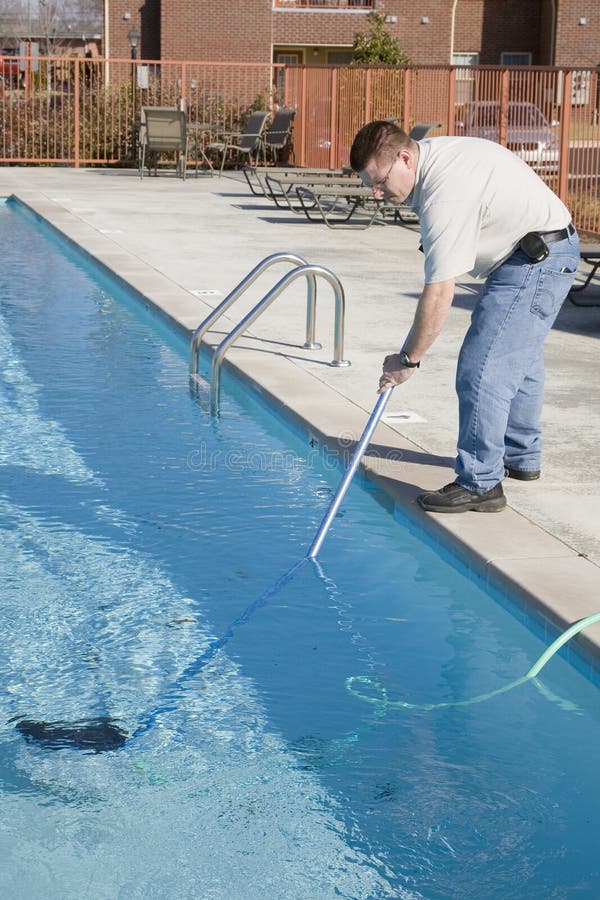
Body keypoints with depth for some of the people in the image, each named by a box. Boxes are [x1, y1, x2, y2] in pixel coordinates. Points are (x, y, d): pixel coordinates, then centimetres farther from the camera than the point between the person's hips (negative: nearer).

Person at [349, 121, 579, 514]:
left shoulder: (444, 194, -29)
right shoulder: (431, 152, 2)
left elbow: (440, 294, -28)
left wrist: (408, 359, -20)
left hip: (536, 258, -11)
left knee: (482, 369, -14)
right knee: (520, 360, 23)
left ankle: (481, 484, -11)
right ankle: (522, 458, 37)